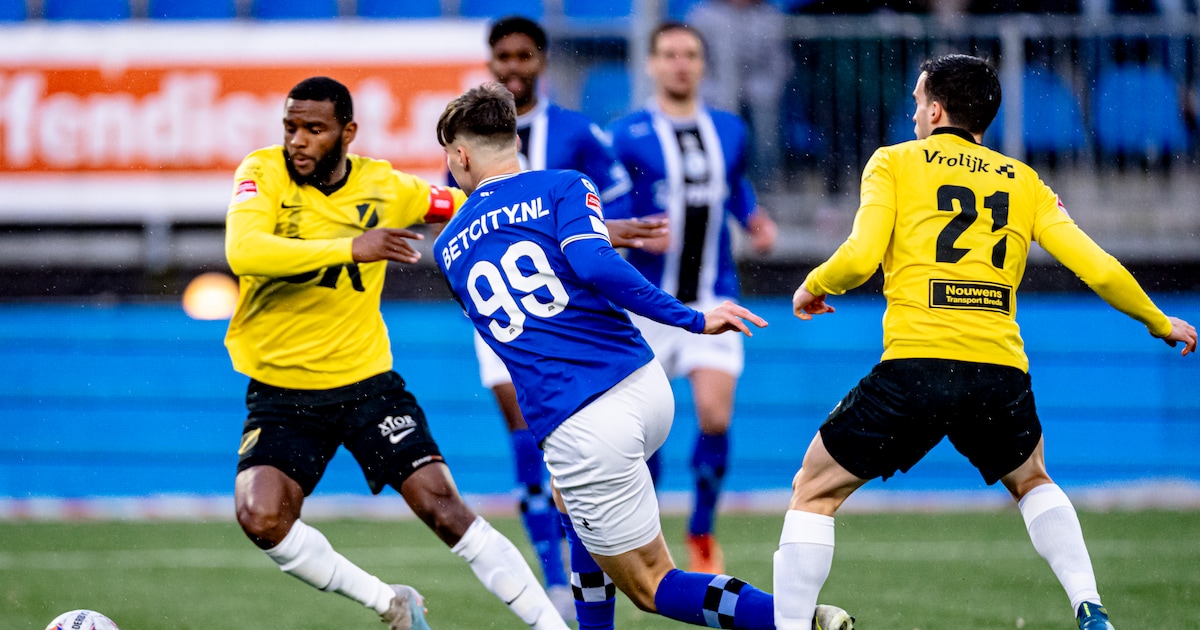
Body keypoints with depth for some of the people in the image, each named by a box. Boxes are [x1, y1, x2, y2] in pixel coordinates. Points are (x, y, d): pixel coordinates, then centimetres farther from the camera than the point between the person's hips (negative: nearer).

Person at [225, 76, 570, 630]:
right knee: (261, 517, -22)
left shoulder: (384, 187, -3)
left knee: (443, 507, -10)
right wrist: (350, 247, -38)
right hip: (281, 391, -1)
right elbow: (243, 251, -30)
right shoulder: (263, 174, -11)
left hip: (367, 381, 1)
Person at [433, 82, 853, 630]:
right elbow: (594, 266, -15)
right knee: (571, 499, 35)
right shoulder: (563, 187, 4)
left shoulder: (448, 250, 14)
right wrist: (693, 319, -13)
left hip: (577, 432, -2)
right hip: (645, 385, 3)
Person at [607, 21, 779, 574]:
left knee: (715, 417, -13)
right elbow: (600, 211, -4)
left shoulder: (729, 130, 8)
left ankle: (702, 533, 7)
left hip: (713, 300, 2)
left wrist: (755, 221, 6)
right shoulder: (626, 136, -5)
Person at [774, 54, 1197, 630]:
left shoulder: (894, 163, 9)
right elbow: (1099, 269, 11)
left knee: (814, 491, 14)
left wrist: (812, 288, 17)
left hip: (914, 367, -3)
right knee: (1032, 482, 32)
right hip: (1001, 371, 3)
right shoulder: (1024, 183, 17)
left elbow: (860, 257, -4)